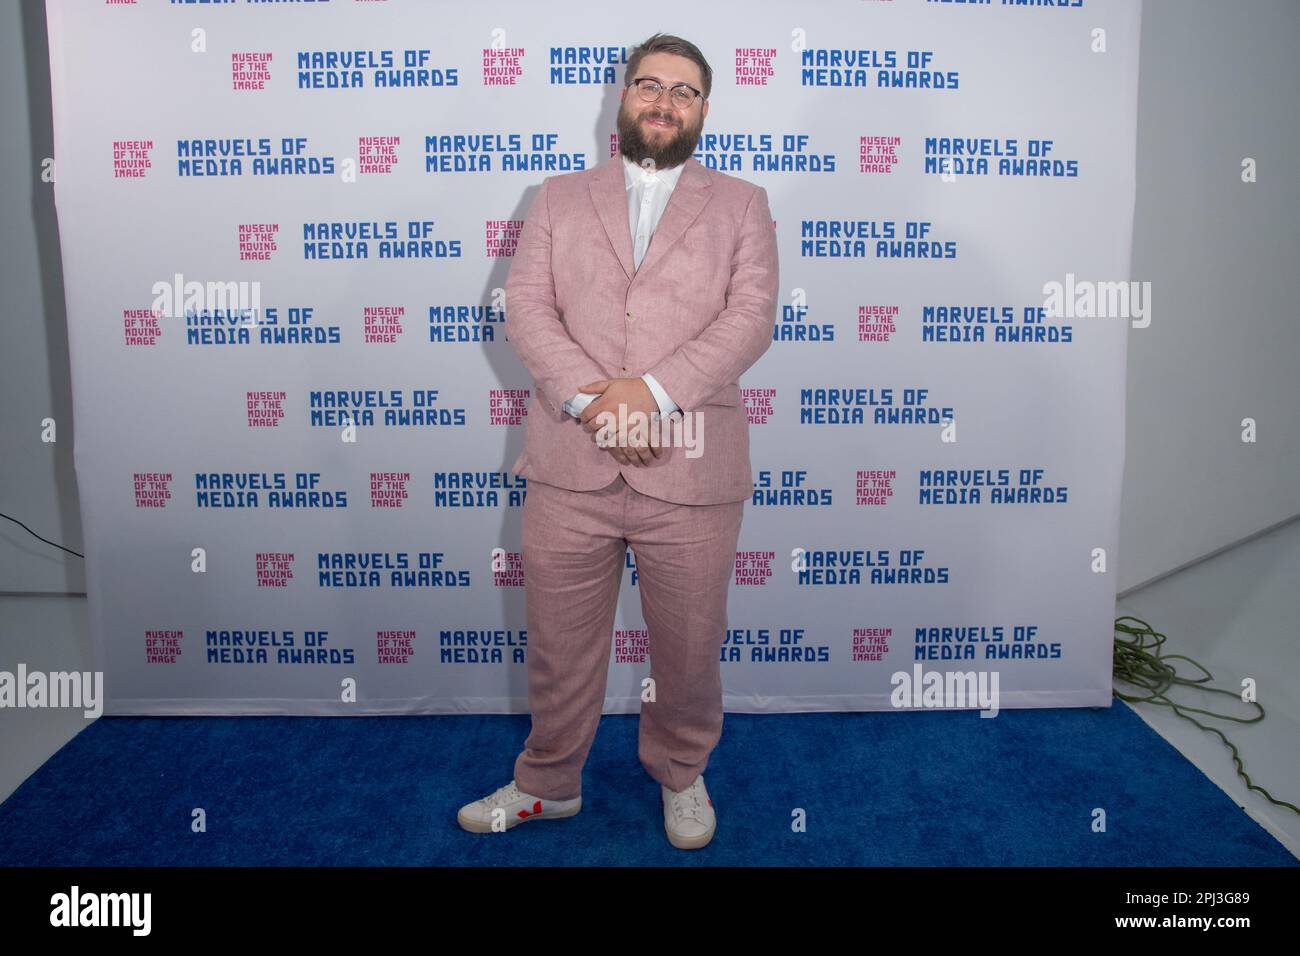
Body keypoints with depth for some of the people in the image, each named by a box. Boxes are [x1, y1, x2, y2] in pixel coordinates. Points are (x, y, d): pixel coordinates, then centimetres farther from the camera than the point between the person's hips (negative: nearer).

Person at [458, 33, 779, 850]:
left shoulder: (741, 205, 10)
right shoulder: (561, 198, 14)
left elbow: (751, 316, -4)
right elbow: (527, 307, 2)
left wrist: (652, 390, -18)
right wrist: (589, 397, -16)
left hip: (690, 470, -1)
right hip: (569, 467, 1)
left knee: (690, 648, 13)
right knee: (559, 645, 13)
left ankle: (682, 775, 38)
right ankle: (549, 782, 36)